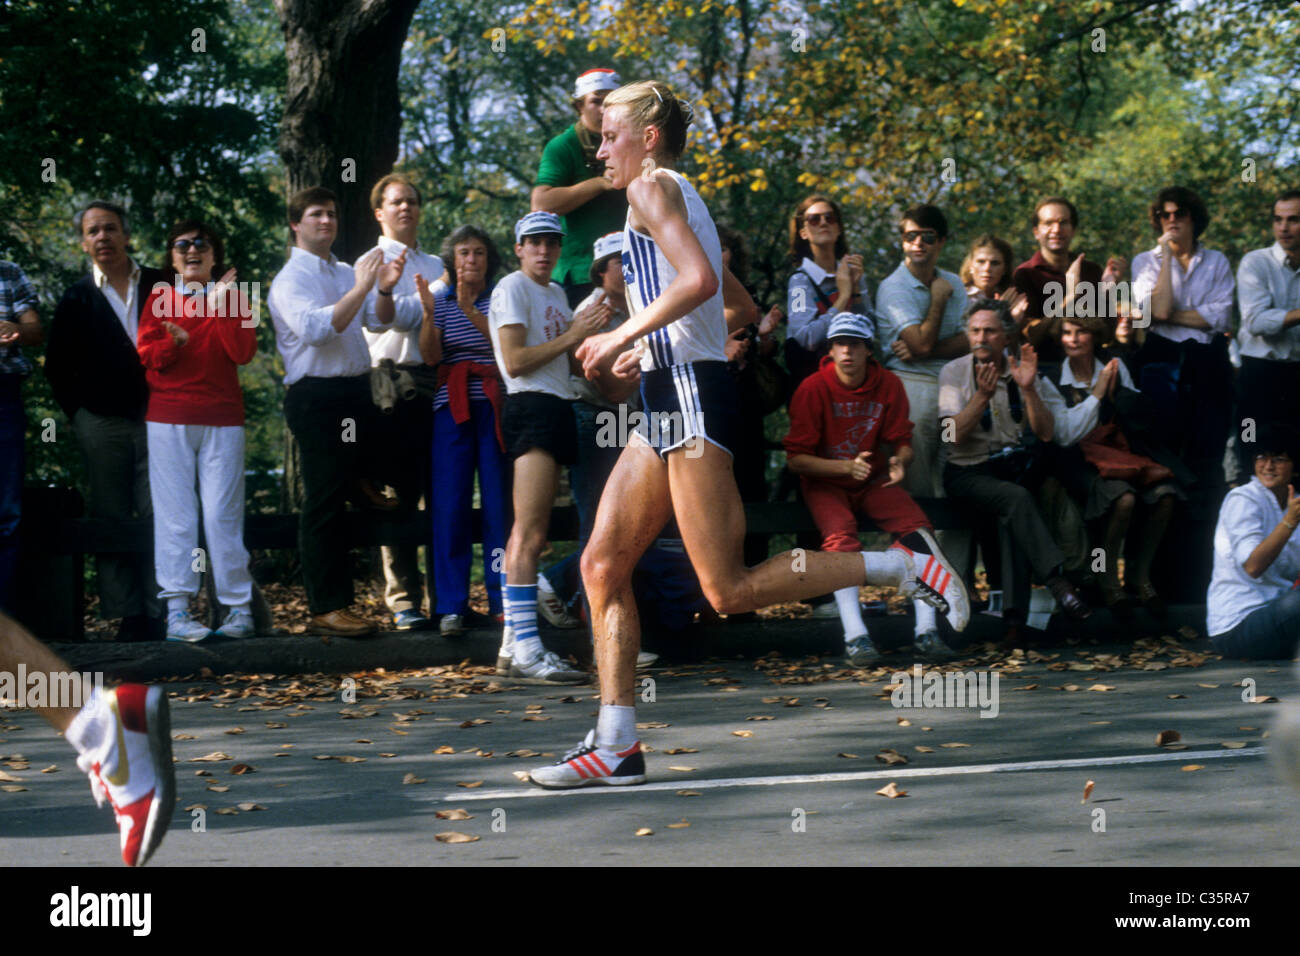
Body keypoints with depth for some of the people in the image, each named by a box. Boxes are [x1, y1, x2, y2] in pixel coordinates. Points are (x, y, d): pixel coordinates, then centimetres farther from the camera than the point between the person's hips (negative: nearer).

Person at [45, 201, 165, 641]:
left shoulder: (161, 286, 6)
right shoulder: (76, 299, 7)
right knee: (112, 522, 0)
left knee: (159, 518, -5)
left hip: (156, 418, -1)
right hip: (102, 423, 1)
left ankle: (159, 615, -3)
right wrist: (79, 414, 4)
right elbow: (57, 367, 12)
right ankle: (128, 617, 2)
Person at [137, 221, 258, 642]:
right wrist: (174, 342, -17)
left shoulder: (231, 297, 9)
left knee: (222, 514, -4)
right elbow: (145, 355, 2)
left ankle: (239, 608, 2)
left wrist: (221, 307, -13)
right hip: (168, 420, 0)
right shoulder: (160, 299, 10)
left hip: (222, 420, 0)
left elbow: (243, 353, -4)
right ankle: (176, 611, -6)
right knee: (175, 515, -5)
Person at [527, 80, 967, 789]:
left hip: (690, 396, -10)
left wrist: (622, 336, -15)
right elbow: (740, 306, 30)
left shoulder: (653, 186, -5)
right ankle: (615, 744, 5)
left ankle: (902, 569, -9)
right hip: (672, 403, 10)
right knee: (602, 565, 6)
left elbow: (699, 279, -22)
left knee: (728, 592, -13)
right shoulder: (678, 199, 24)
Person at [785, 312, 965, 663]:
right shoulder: (813, 389, -13)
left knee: (917, 526, -20)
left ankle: (927, 630, -20)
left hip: (875, 482, 3)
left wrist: (900, 462, -23)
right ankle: (855, 636, -37)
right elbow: (797, 459, -14)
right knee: (840, 535, -32)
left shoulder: (889, 385, -3)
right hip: (826, 484, -3)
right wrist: (847, 466, -28)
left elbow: (902, 441, 2)